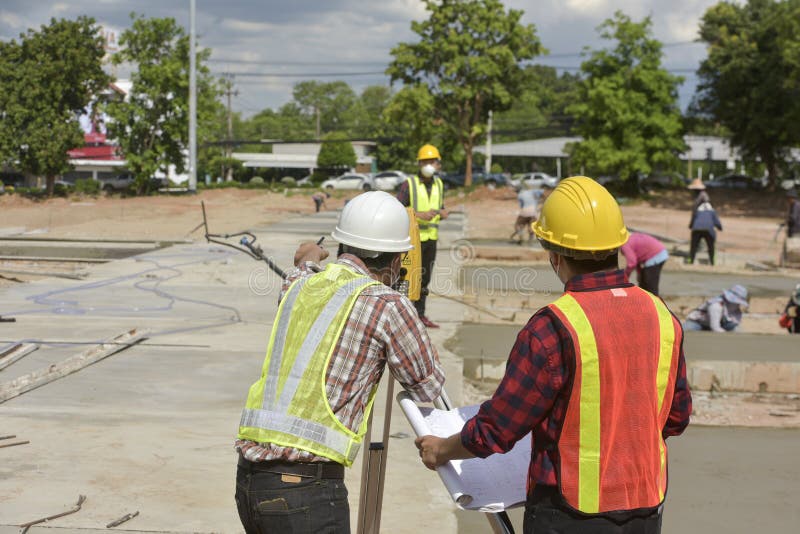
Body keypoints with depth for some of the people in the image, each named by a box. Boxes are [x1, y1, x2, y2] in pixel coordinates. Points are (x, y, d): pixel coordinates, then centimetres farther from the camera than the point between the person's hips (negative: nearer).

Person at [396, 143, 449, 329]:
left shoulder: (439, 184, 10)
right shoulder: (409, 184, -9)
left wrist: (442, 213, -2)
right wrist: (420, 215, -23)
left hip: (431, 237, 6)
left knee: (425, 278, 13)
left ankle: (420, 314, 22)